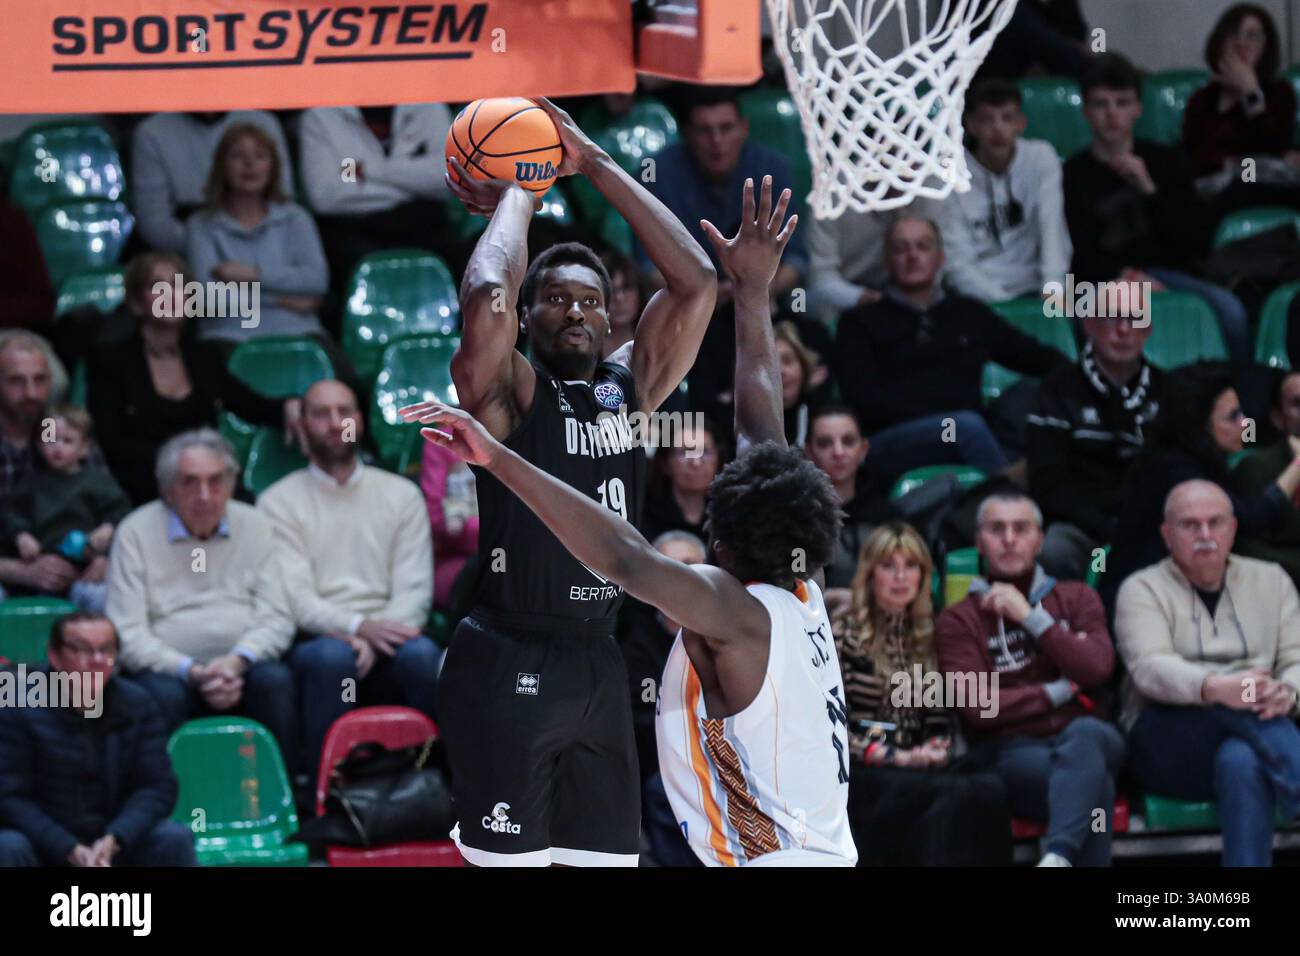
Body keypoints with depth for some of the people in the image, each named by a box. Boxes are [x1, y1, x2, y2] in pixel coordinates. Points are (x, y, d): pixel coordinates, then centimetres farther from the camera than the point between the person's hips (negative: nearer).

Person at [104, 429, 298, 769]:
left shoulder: (254, 526, 10)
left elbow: (276, 619, 6)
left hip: (241, 666, 2)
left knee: (275, 680, -29)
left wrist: (237, 661, -15)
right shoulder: (136, 533, 2)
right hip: (169, 670, -2)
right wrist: (193, 673, -19)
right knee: (164, 695, -35)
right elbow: (127, 634, -4)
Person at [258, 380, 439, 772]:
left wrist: (374, 642, -15)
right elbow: (295, 598, -4)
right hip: (316, 640, -2)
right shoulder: (278, 501, 9)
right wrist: (360, 627, -23)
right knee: (332, 656, -37)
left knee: (422, 653, -33)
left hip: (384, 645, 2)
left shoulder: (401, 494, 16)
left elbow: (415, 592, 6)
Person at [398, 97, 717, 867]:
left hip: (598, 662, 6)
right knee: (509, 859, -5)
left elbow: (696, 282, 0)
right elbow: (487, 298, -26)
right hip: (508, 664, -6)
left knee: (607, 858, 9)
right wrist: (518, 191, -9)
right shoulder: (510, 391, -6)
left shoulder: (630, 386, 9)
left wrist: (596, 165, -1)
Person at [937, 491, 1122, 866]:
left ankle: (1058, 856, -56)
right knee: (1094, 780, -37)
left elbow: (1097, 669, -3)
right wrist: (1062, 690, -1)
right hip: (1013, 751, -2)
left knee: (1083, 735, -39)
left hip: (1087, 738, 2)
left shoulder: (1076, 598, 17)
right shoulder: (959, 621, 10)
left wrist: (1030, 617, -3)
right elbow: (977, 707, -6)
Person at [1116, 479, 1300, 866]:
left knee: (1241, 762, -39)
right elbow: (1151, 669, -14)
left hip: (1261, 733, 1)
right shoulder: (1143, 590, 5)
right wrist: (1215, 688, -36)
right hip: (1167, 741, -1)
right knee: (1236, 707, -36)